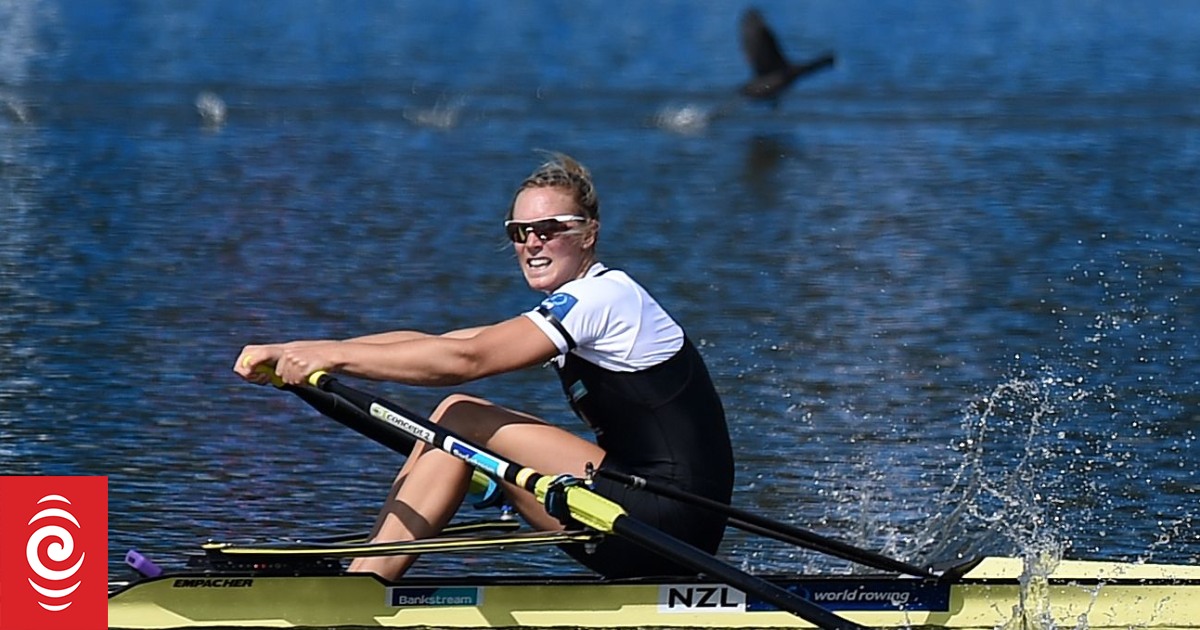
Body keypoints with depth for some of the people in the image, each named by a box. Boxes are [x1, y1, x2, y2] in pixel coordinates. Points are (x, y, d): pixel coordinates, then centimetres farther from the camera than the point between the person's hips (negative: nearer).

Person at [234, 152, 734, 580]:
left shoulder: (602, 296, -11)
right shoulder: (572, 310, 17)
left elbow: (465, 359, -21)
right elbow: (432, 342, 10)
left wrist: (334, 356, -20)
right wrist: (294, 352, 0)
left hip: (673, 524, -10)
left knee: (461, 417, -11)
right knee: (448, 435, 7)